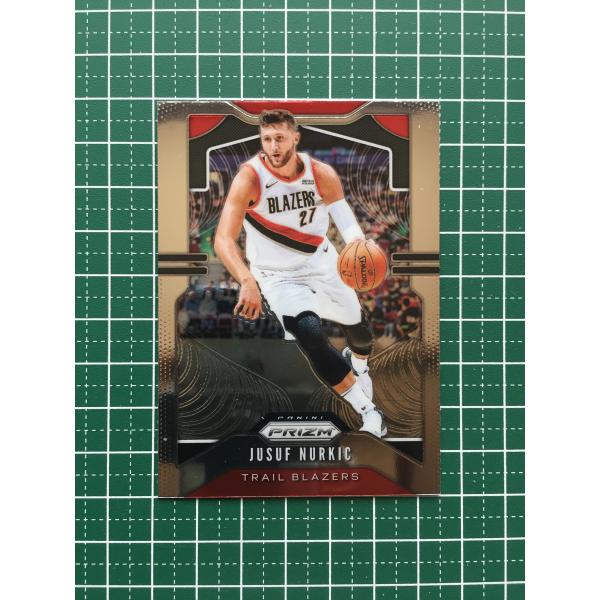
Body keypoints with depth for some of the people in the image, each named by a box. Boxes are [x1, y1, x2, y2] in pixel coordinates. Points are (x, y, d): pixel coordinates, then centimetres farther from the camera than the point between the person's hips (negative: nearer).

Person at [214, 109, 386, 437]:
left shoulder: (322, 174, -14)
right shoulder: (249, 177, -24)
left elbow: (345, 219, -15)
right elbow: (223, 240, -32)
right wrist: (247, 282, -49)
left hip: (323, 264, 4)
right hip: (278, 277, -4)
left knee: (360, 328, 20)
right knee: (310, 335, -29)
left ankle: (357, 365, 59)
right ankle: (366, 409, -9)